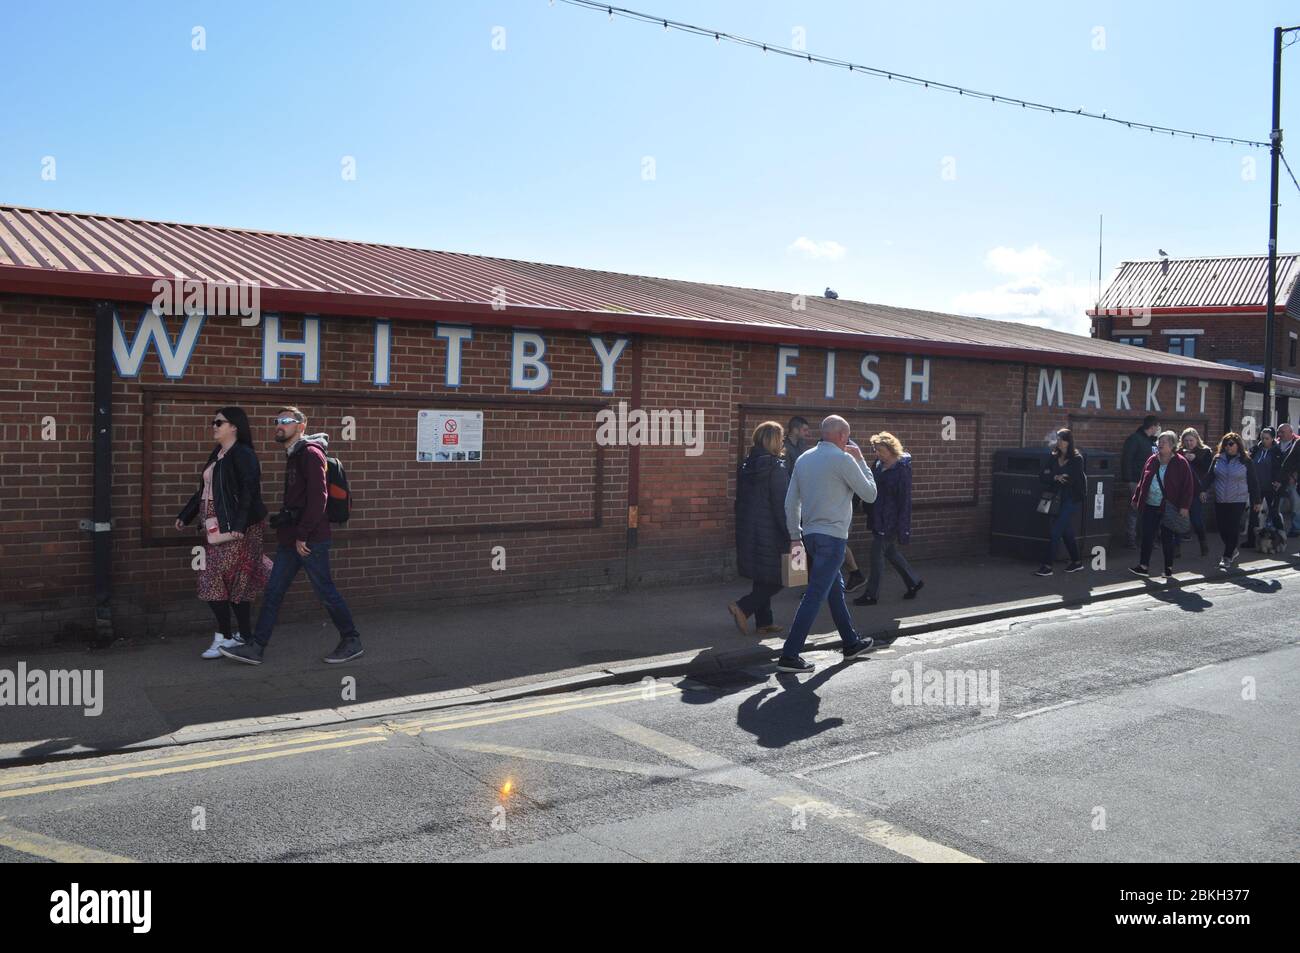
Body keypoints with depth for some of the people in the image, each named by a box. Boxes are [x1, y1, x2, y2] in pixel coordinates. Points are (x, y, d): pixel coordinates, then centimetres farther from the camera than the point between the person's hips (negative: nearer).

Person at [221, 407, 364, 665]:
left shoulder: (310, 454, -12)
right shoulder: (293, 455, 17)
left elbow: (318, 497, -20)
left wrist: (302, 534, -21)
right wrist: (283, 522, 17)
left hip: (310, 540, -9)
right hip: (291, 539, 9)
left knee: (326, 591, 0)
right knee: (273, 592, 8)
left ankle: (352, 642, 13)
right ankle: (255, 648, 12)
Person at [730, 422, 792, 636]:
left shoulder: (745, 467, 8)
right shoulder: (777, 468, -14)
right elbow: (782, 505, -16)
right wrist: (791, 535, -12)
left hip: (747, 532, 8)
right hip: (770, 533, -8)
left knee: (762, 579, 16)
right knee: (776, 579, 3)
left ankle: (764, 622, 19)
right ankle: (743, 607, -9)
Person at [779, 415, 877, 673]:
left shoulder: (804, 459, 10)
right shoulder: (843, 459, -10)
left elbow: (791, 502, 10)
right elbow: (870, 494, -2)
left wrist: (796, 538, 16)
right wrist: (860, 460, 7)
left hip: (810, 535, 8)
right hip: (831, 536, -8)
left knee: (836, 590, 21)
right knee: (815, 596, -7)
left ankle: (852, 643, 34)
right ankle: (789, 656, -10)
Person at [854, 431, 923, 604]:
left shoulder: (902, 469, -15)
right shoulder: (878, 464, 6)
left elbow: (905, 499, -16)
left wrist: (903, 527, -17)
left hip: (890, 521, -8)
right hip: (878, 518, 8)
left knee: (877, 554, -2)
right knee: (890, 552, 17)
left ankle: (871, 595, 8)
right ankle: (914, 581, 33)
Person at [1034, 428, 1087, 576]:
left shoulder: (1077, 459, -7)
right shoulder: (1054, 458, 8)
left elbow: (1071, 480, -16)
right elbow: (1042, 477, 0)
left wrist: (1052, 477, -5)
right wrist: (1055, 478, -17)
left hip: (1072, 500, -6)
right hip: (1059, 499, 6)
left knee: (1054, 532, -11)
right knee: (1067, 532, 14)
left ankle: (1047, 566, -9)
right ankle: (1076, 562, 29)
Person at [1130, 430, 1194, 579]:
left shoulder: (1180, 463, -6)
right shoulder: (1152, 461, 8)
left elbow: (1188, 486, -8)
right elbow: (1142, 482, 16)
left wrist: (1184, 506, -13)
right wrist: (1135, 499, 16)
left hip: (1168, 508, -4)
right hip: (1150, 506, 4)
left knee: (1167, 538, 5)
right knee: (1147, 536, 2)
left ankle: (1169, 568, 17)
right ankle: (1144, 566, 8)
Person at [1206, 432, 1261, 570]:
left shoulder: (1246, 461, -3)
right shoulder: (1218, 459, 6)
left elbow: (1253, 481, 1)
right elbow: (1210, 476, 11)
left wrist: (1256, 501, 2)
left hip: (1237, 501, -4)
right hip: (1220, 501, 4)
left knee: (1233, 528, -6)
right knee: (1222, 527, 5)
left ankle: (1227, 557, 3)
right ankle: (1233, 551, 27)